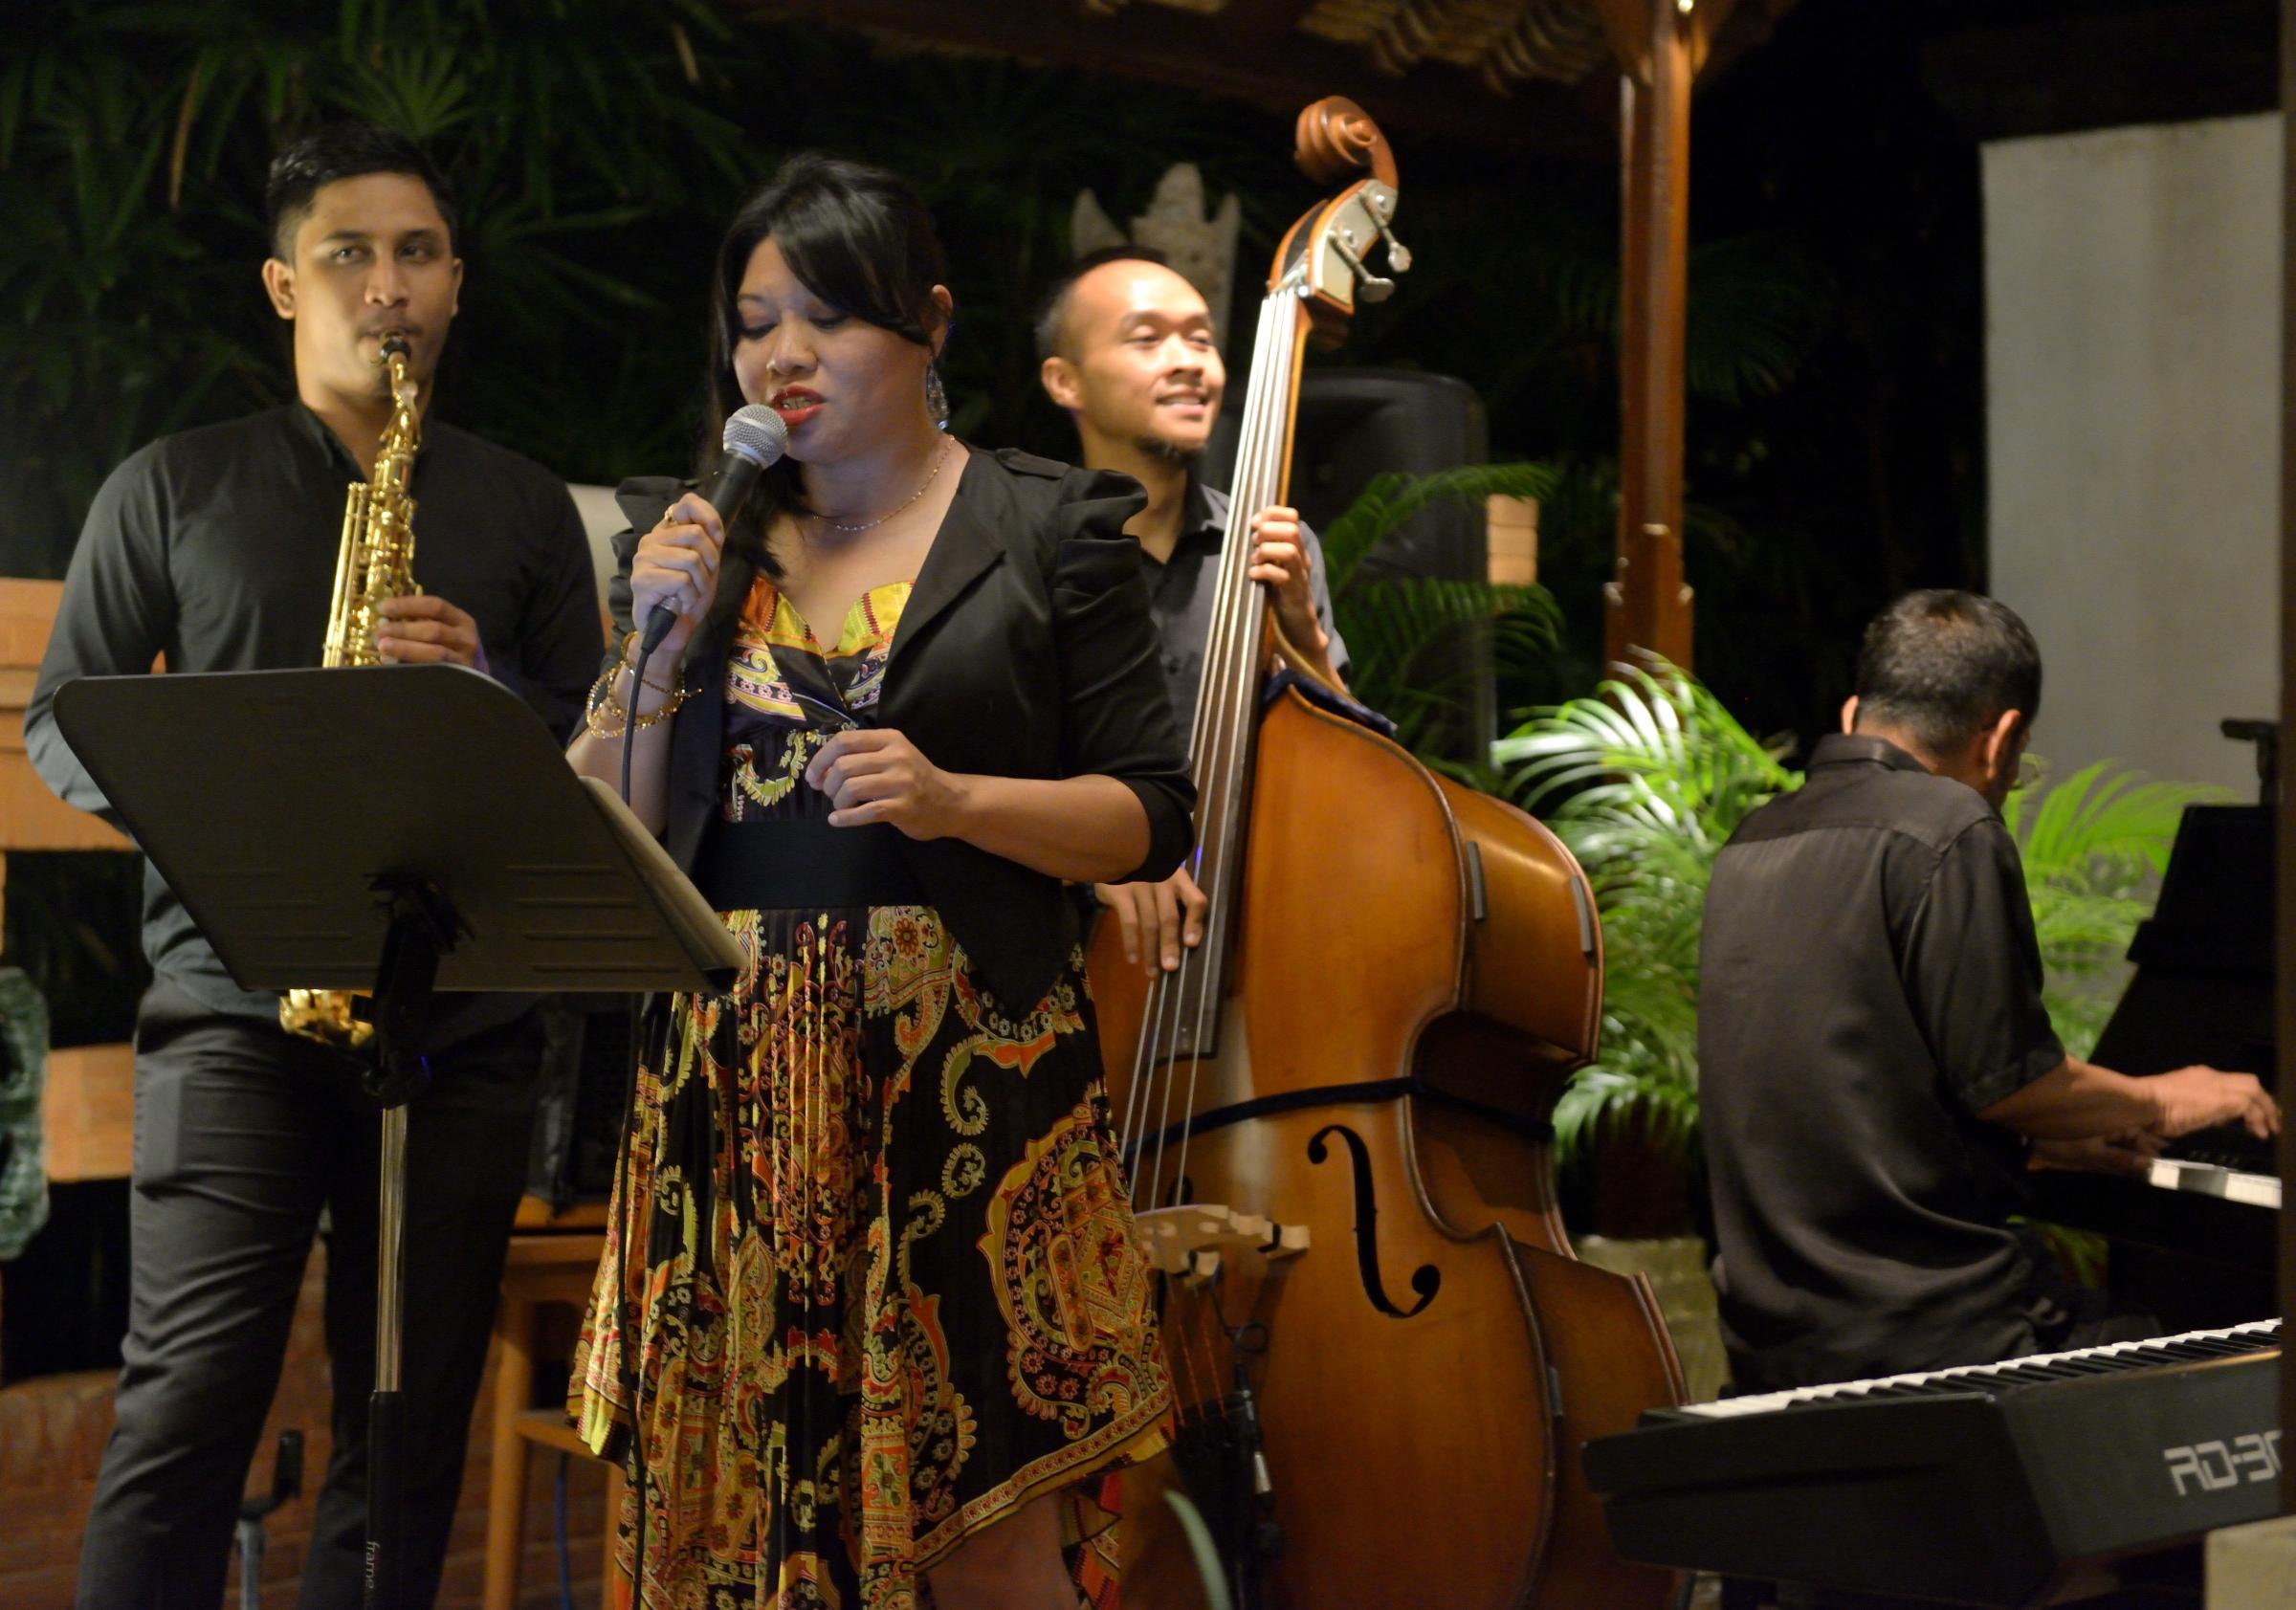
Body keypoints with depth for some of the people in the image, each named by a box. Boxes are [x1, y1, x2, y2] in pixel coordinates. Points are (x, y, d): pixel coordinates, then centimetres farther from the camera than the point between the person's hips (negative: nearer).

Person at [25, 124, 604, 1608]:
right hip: (236, 998, -2)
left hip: (466, 1020, 2)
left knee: (410, 1424, 4)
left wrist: (487, 688, -8)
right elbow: (63, 720, 9)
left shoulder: (526, 510, 15)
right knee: (190, 1398, -11)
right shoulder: (174, 488, 10)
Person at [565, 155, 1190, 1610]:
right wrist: (655, 651, -4)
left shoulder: (1046, 533, 5)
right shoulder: (694, 538, 14)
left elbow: (1151, 818, 1)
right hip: (734, 1080, 3)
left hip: (968, 1067, -3)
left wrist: (957, 800, -14)